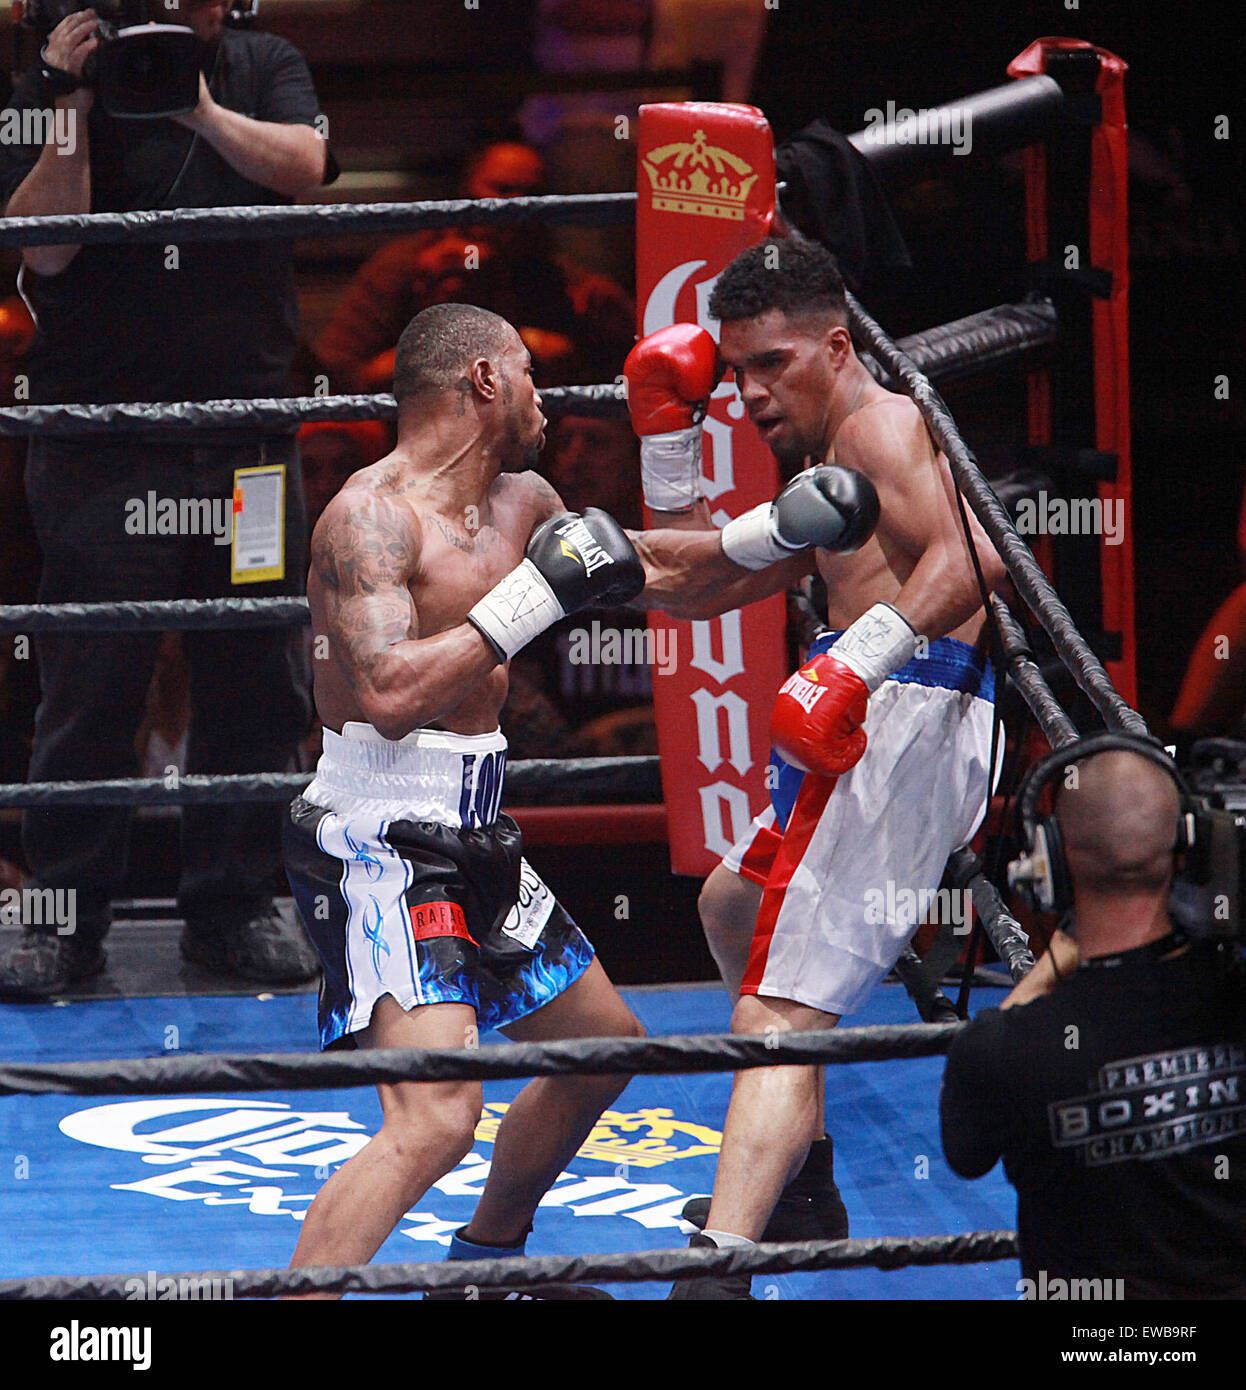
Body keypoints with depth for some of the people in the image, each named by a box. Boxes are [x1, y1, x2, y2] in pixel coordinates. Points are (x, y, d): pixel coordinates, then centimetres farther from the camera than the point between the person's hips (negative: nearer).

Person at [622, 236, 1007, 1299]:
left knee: (784, 1011, -22)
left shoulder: (879, 424, -6)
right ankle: (800, 1190, 40)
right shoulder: (816, 462, 26)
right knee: (732, 905, 34)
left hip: (904, 722, -11)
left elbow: (970, 556, -23)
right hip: (884, 725, 11)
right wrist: (669, 439, 23)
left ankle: (718, 1269, -36)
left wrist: (860, 658, -36)